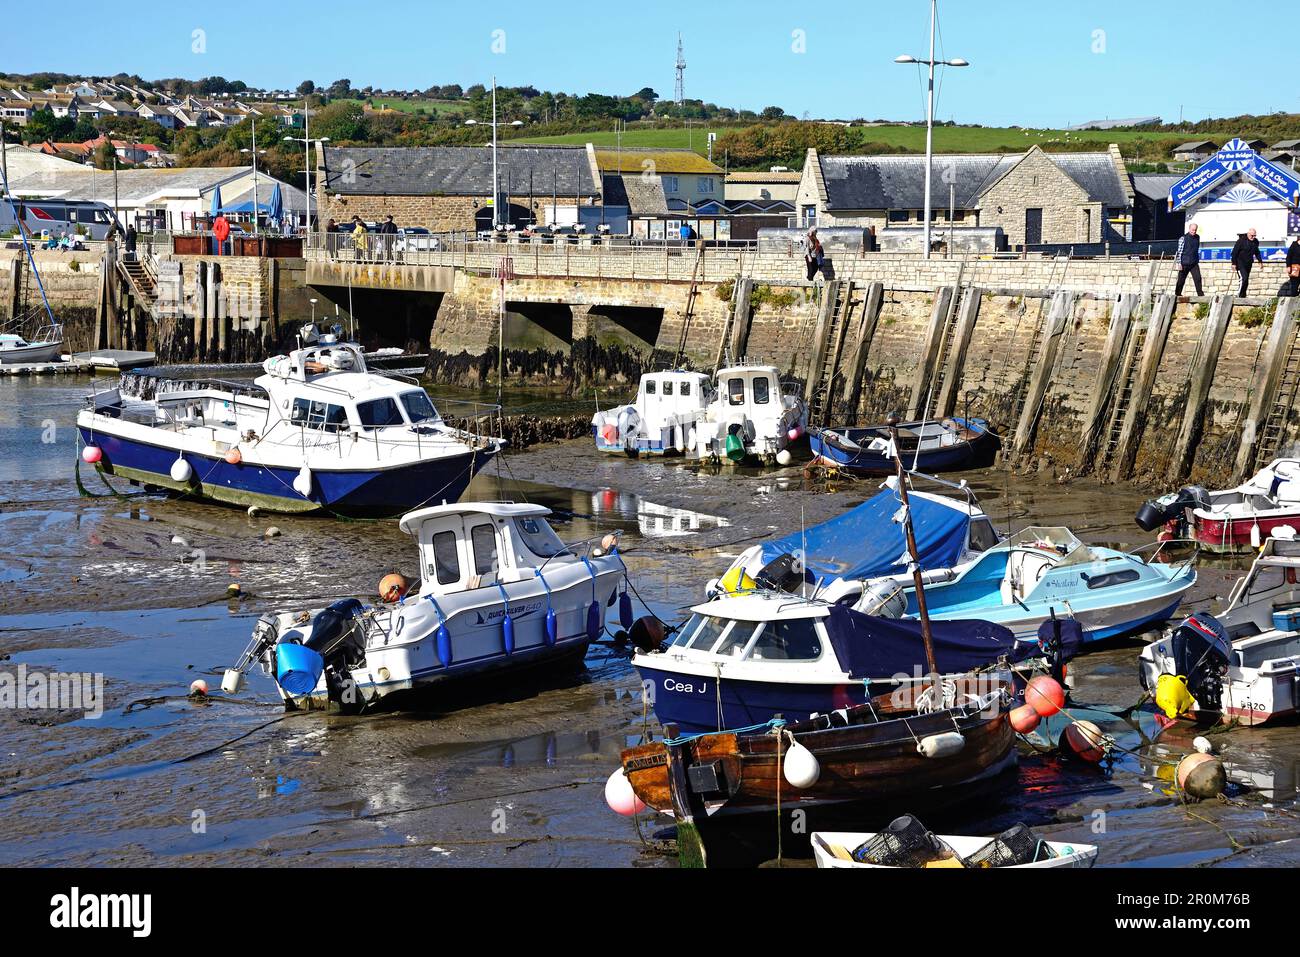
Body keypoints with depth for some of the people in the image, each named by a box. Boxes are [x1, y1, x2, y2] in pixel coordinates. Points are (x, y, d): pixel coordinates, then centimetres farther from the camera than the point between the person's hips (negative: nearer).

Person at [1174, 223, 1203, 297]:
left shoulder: (1197, 238, 9)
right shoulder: (1184, 238, -7)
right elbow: (1179, 251, -8)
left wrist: (1198, 261, 20)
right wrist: (1179, 263, -12)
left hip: (1194, 264, 4)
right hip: (1185, 263, -4)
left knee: (1198, 278, -8)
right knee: (1181, 280, 5)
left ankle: (1200, 294, -4)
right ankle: (1177, 294, 18)